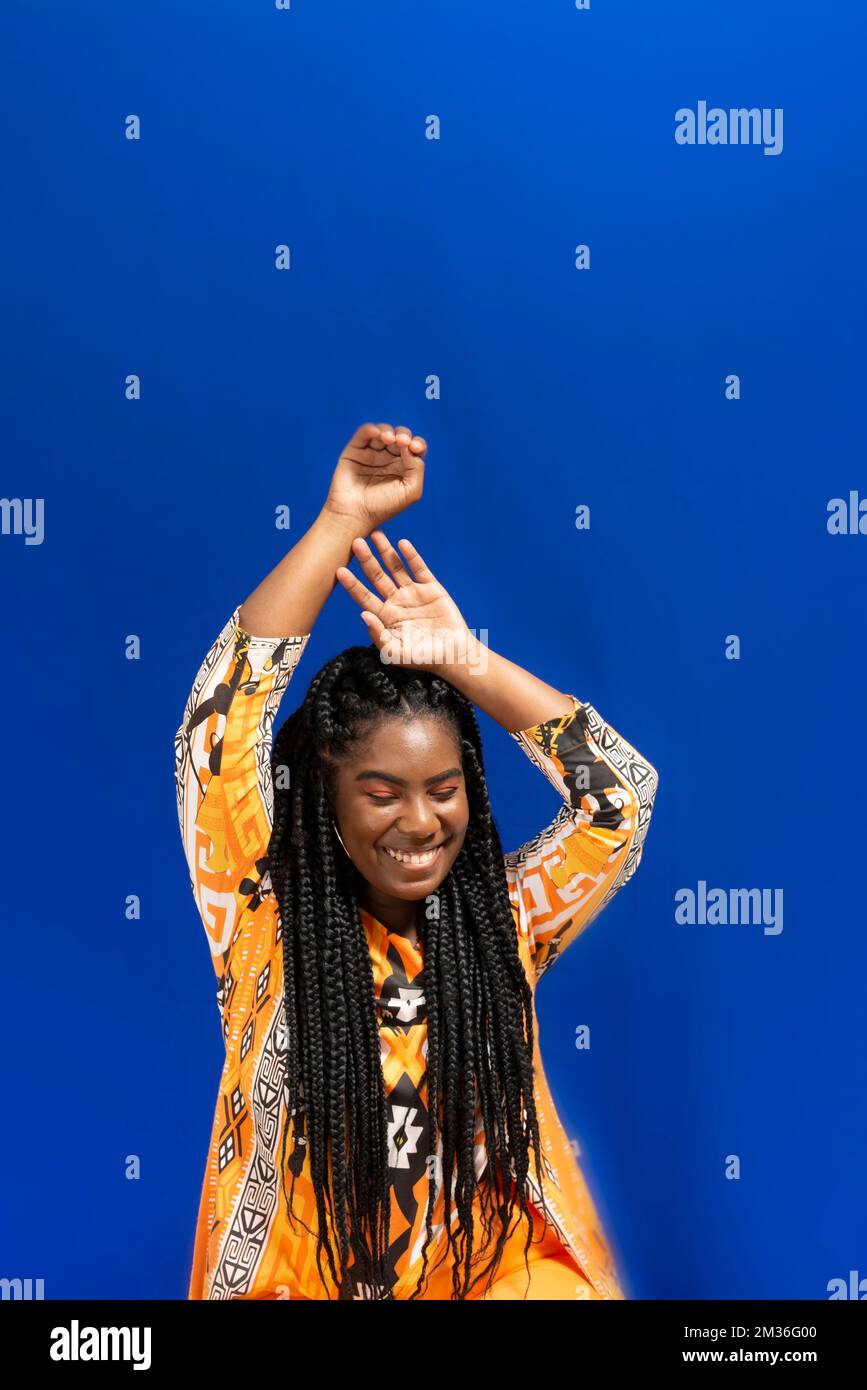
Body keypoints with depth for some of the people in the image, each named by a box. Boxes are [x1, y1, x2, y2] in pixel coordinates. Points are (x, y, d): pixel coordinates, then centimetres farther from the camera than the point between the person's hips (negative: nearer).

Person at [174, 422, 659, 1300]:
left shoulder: (504, 923, -1)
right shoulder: (270, 925, -6)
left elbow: (620, 789, -7)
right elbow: (218, 733, -15)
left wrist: (462, 661, -11)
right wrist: (343, 519, -14)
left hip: (495, 1268, 1)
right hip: (298, 1276, 0)